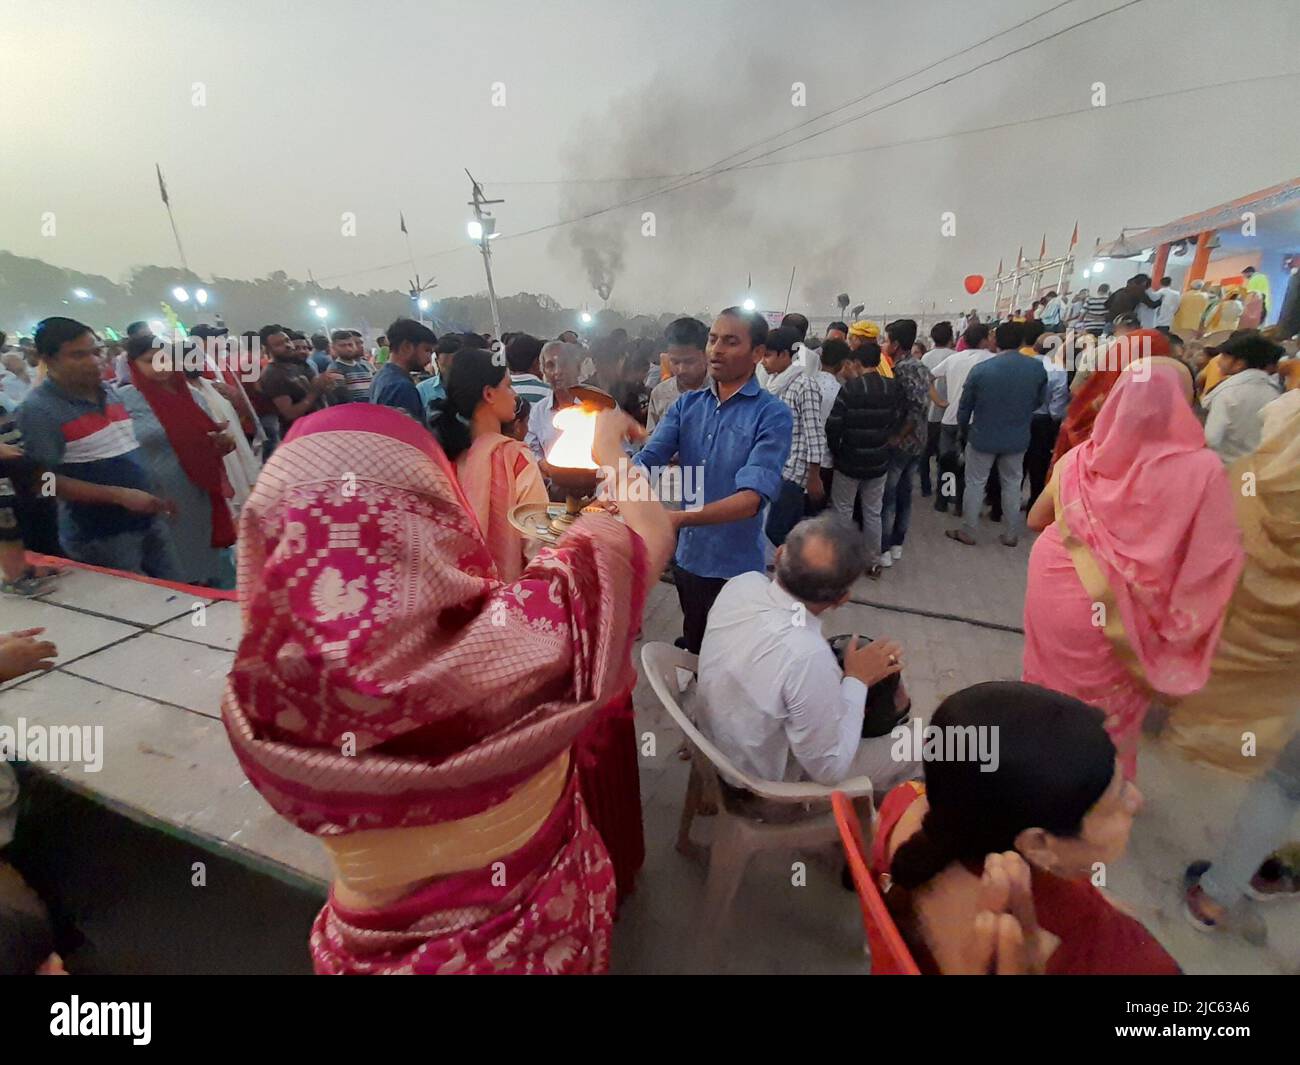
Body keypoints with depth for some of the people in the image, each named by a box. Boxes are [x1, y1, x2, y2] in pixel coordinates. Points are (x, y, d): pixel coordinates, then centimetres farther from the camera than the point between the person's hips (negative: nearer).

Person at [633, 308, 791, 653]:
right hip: (686, 557, 5)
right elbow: (646, 460, -11)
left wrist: (680, 518, -41)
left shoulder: (773, 415, -15)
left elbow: (753, 497, -27)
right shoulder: (686, 405, 1)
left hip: (735, 566, -4)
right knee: (692, 650, 27)